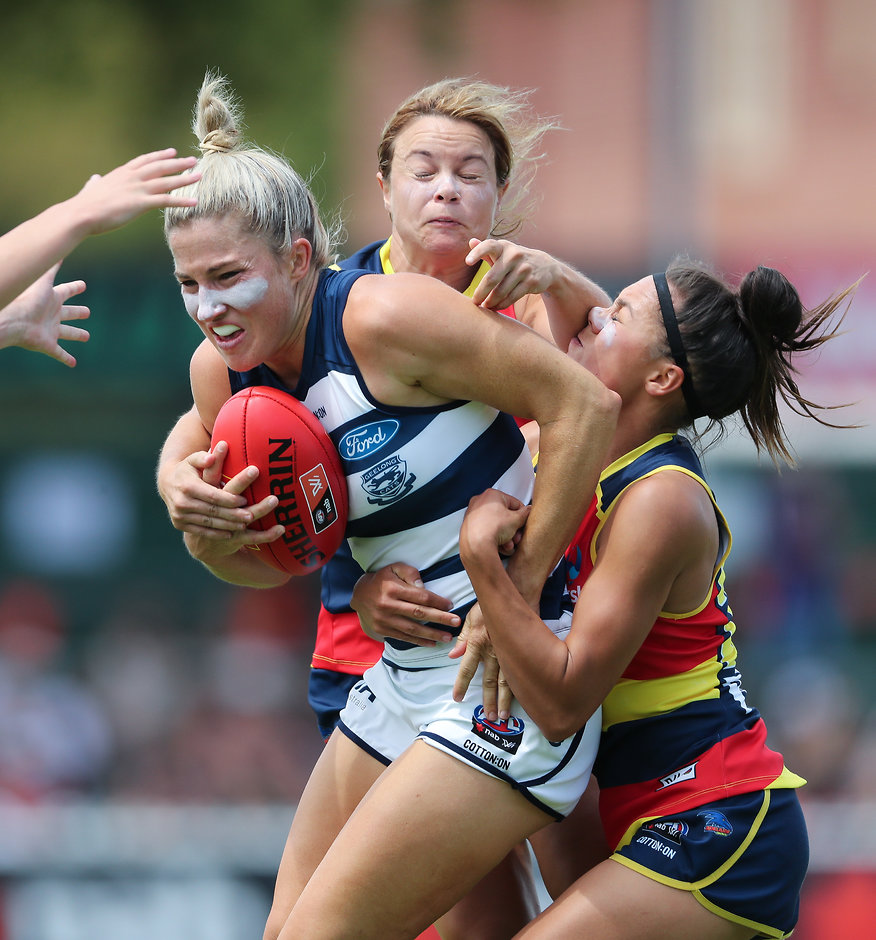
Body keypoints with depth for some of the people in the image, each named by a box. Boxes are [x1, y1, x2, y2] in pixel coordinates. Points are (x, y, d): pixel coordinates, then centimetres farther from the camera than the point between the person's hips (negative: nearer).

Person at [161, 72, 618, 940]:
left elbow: (585, 404, -19)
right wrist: (207, 538, -8)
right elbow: (274, 560, 16)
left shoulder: (385, 317, -21)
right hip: (400, 680, 9)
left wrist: (522, 585, -16)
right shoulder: (220, 372, 3)